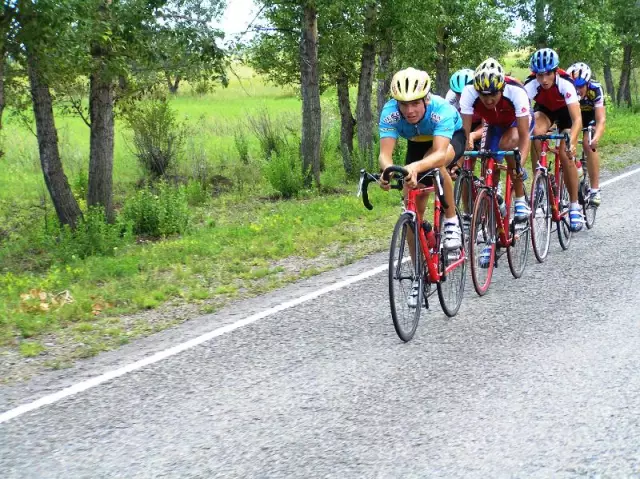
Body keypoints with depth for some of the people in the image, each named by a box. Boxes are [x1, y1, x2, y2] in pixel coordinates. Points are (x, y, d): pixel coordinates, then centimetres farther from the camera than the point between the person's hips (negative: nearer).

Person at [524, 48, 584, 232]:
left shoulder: (565, 83, -37)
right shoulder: (531, 84, -33)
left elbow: (577, 120, -43)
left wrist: (571, 142, -59)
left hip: (565, 111, -2)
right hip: (544, 109, 2)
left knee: (565, 155, -16)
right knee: (537, 133, -31)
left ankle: (575, 206, 0)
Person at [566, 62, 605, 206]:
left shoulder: (595, 89, -36)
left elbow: (601, 119, -41)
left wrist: (596, 139, -59)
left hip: (590, 115, -2)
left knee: (588, 145, -23)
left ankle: (595, 190, -16)